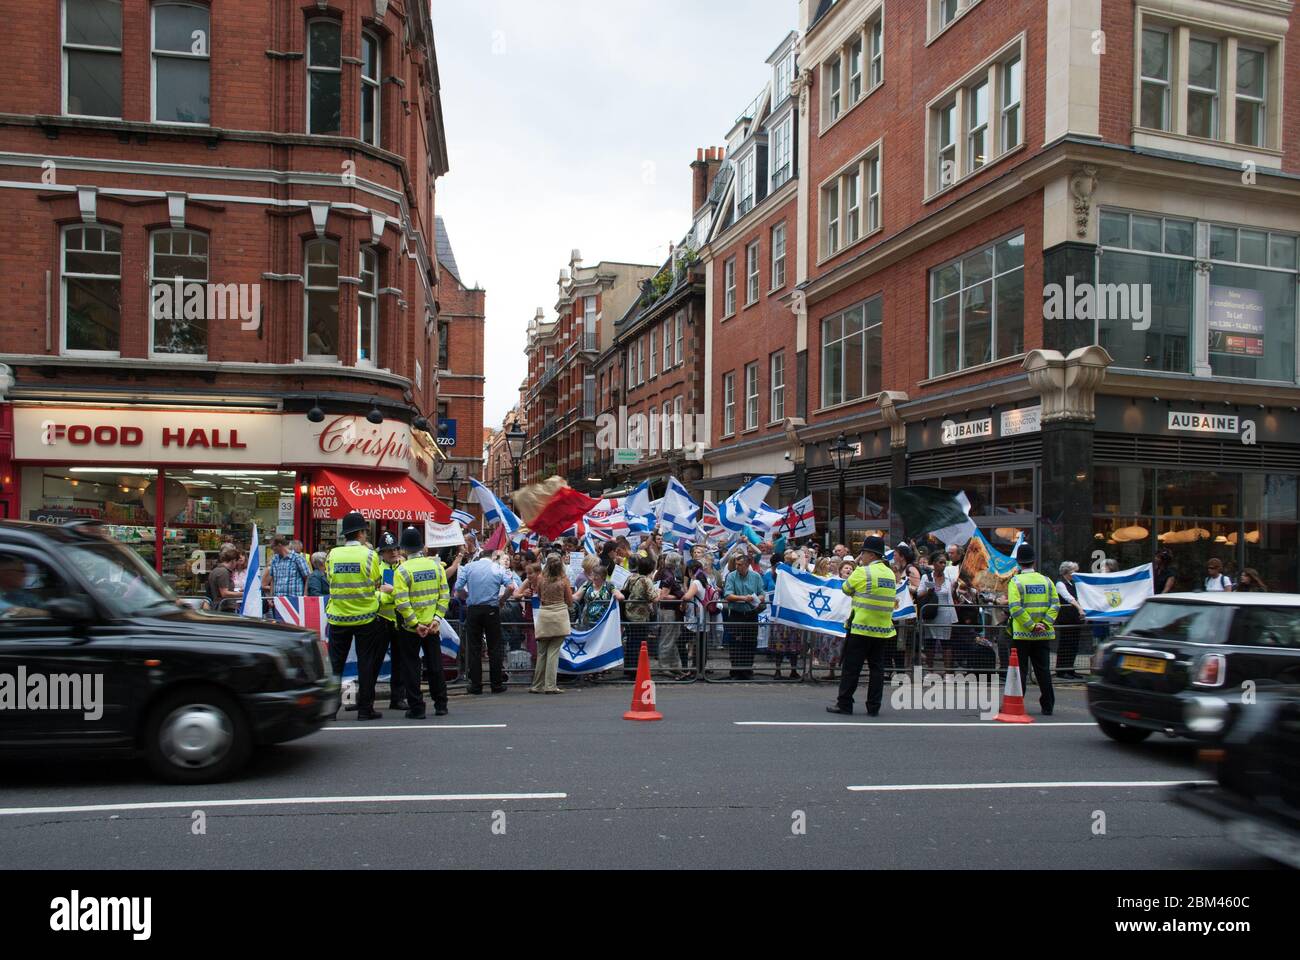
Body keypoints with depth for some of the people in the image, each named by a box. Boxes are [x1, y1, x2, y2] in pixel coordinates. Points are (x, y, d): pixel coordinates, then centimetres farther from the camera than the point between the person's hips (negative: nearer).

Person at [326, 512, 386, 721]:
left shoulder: (332, 555, -1)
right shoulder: (369, 555, -9)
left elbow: (331, 580, 12)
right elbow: (377, 583, 1)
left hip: (338, 617, 2)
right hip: (365, 617, -2)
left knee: (335, 663, 11)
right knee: (366, 663, 6)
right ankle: (365, 708, 8)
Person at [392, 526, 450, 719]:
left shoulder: (402, 570, -14)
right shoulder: (436, 565, -2)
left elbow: (401, 602, -20)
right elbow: (444, 595, -3)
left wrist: (415, 624, -14)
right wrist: (437, 618, -3)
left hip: (409, 629, -4)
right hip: (432, 626, 4)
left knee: (411, 668, 7)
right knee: (435, 665, 14)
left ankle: (416, 708, 9)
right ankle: (441, 705, 20)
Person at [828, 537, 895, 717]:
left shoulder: (862, 572, -11)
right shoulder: (890, 574, 9)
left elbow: (845, 589, 0)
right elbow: (892, 599, 16)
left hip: (861, 628, -6)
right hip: (883, 629, 6)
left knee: (851, 668, 1)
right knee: (877, 668, 8)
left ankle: (844, 704, 5)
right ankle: (874, 707, 10)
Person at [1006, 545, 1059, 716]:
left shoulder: (1015, 581, -6)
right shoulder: (1046, 581, 6)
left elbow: (1015, 607, -18)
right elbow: (1055, 605, -2)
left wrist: (1031, 625, -15)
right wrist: (1045, 624, -8)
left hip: (1022, 634, -3)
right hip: (1044, 635, 3)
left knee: (1019, 670, 4)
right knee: (1043, 670, 9)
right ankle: (1048, 706, 13)